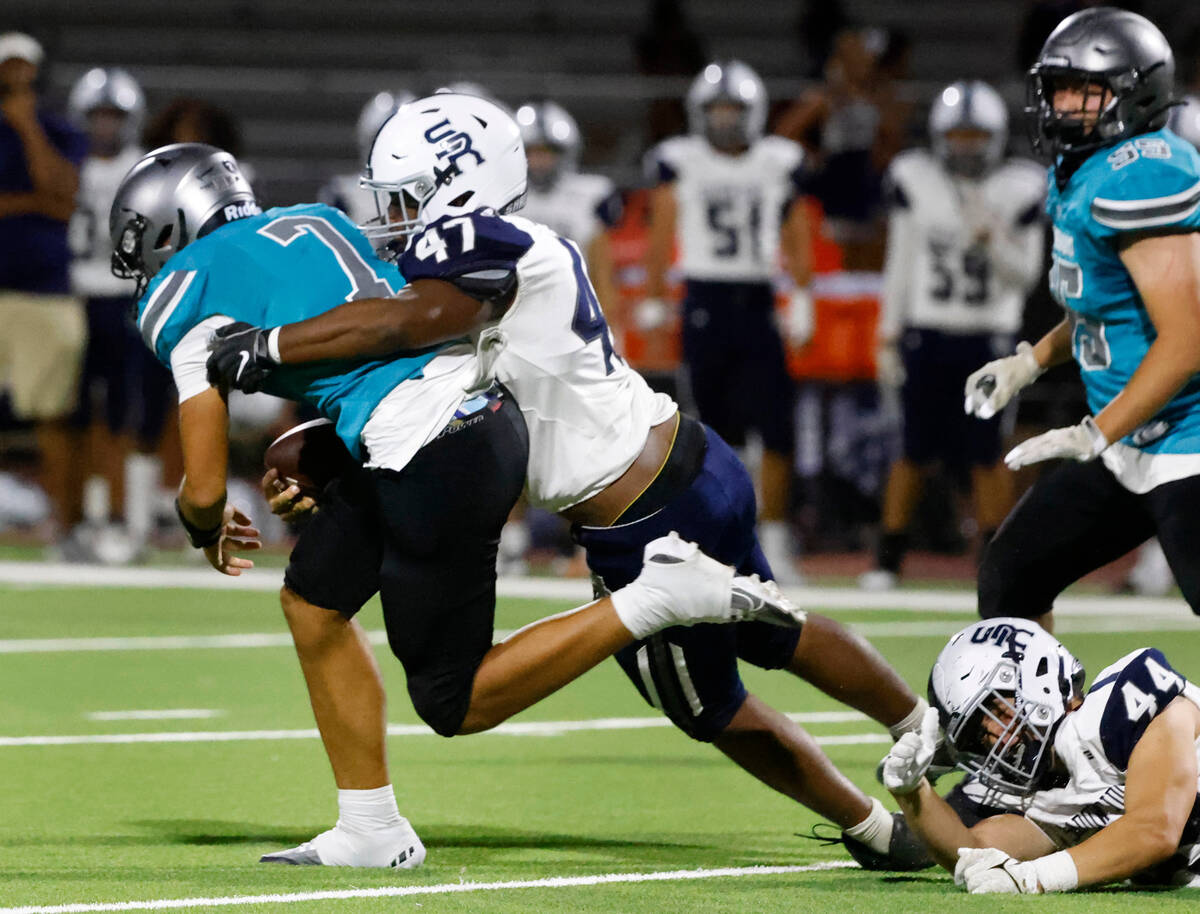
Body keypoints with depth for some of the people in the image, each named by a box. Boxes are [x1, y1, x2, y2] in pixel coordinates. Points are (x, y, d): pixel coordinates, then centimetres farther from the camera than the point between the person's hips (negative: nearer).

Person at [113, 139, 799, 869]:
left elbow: (206, 488, -1)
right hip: (481, 411, 9)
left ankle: (653, 600, -8)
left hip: (435, 464, -9)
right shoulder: (312, 221, 21)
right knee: (315, 598, 19)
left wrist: (206, 528, 22)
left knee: (456, 705, 3)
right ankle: (371, 830, 23)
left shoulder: (185, 296, -1)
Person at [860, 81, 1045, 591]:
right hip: (927, 333, 1)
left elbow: (1026, 275, -1)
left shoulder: (1017, 190, -1)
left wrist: (990, 237, -17)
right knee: (917, 452, 1)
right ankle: (888, 558, 9)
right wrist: (889, 334, 6)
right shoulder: (915, 181, 2)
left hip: (987, 340, -1)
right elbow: (900, 264, 8)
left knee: (986, 454, -1)